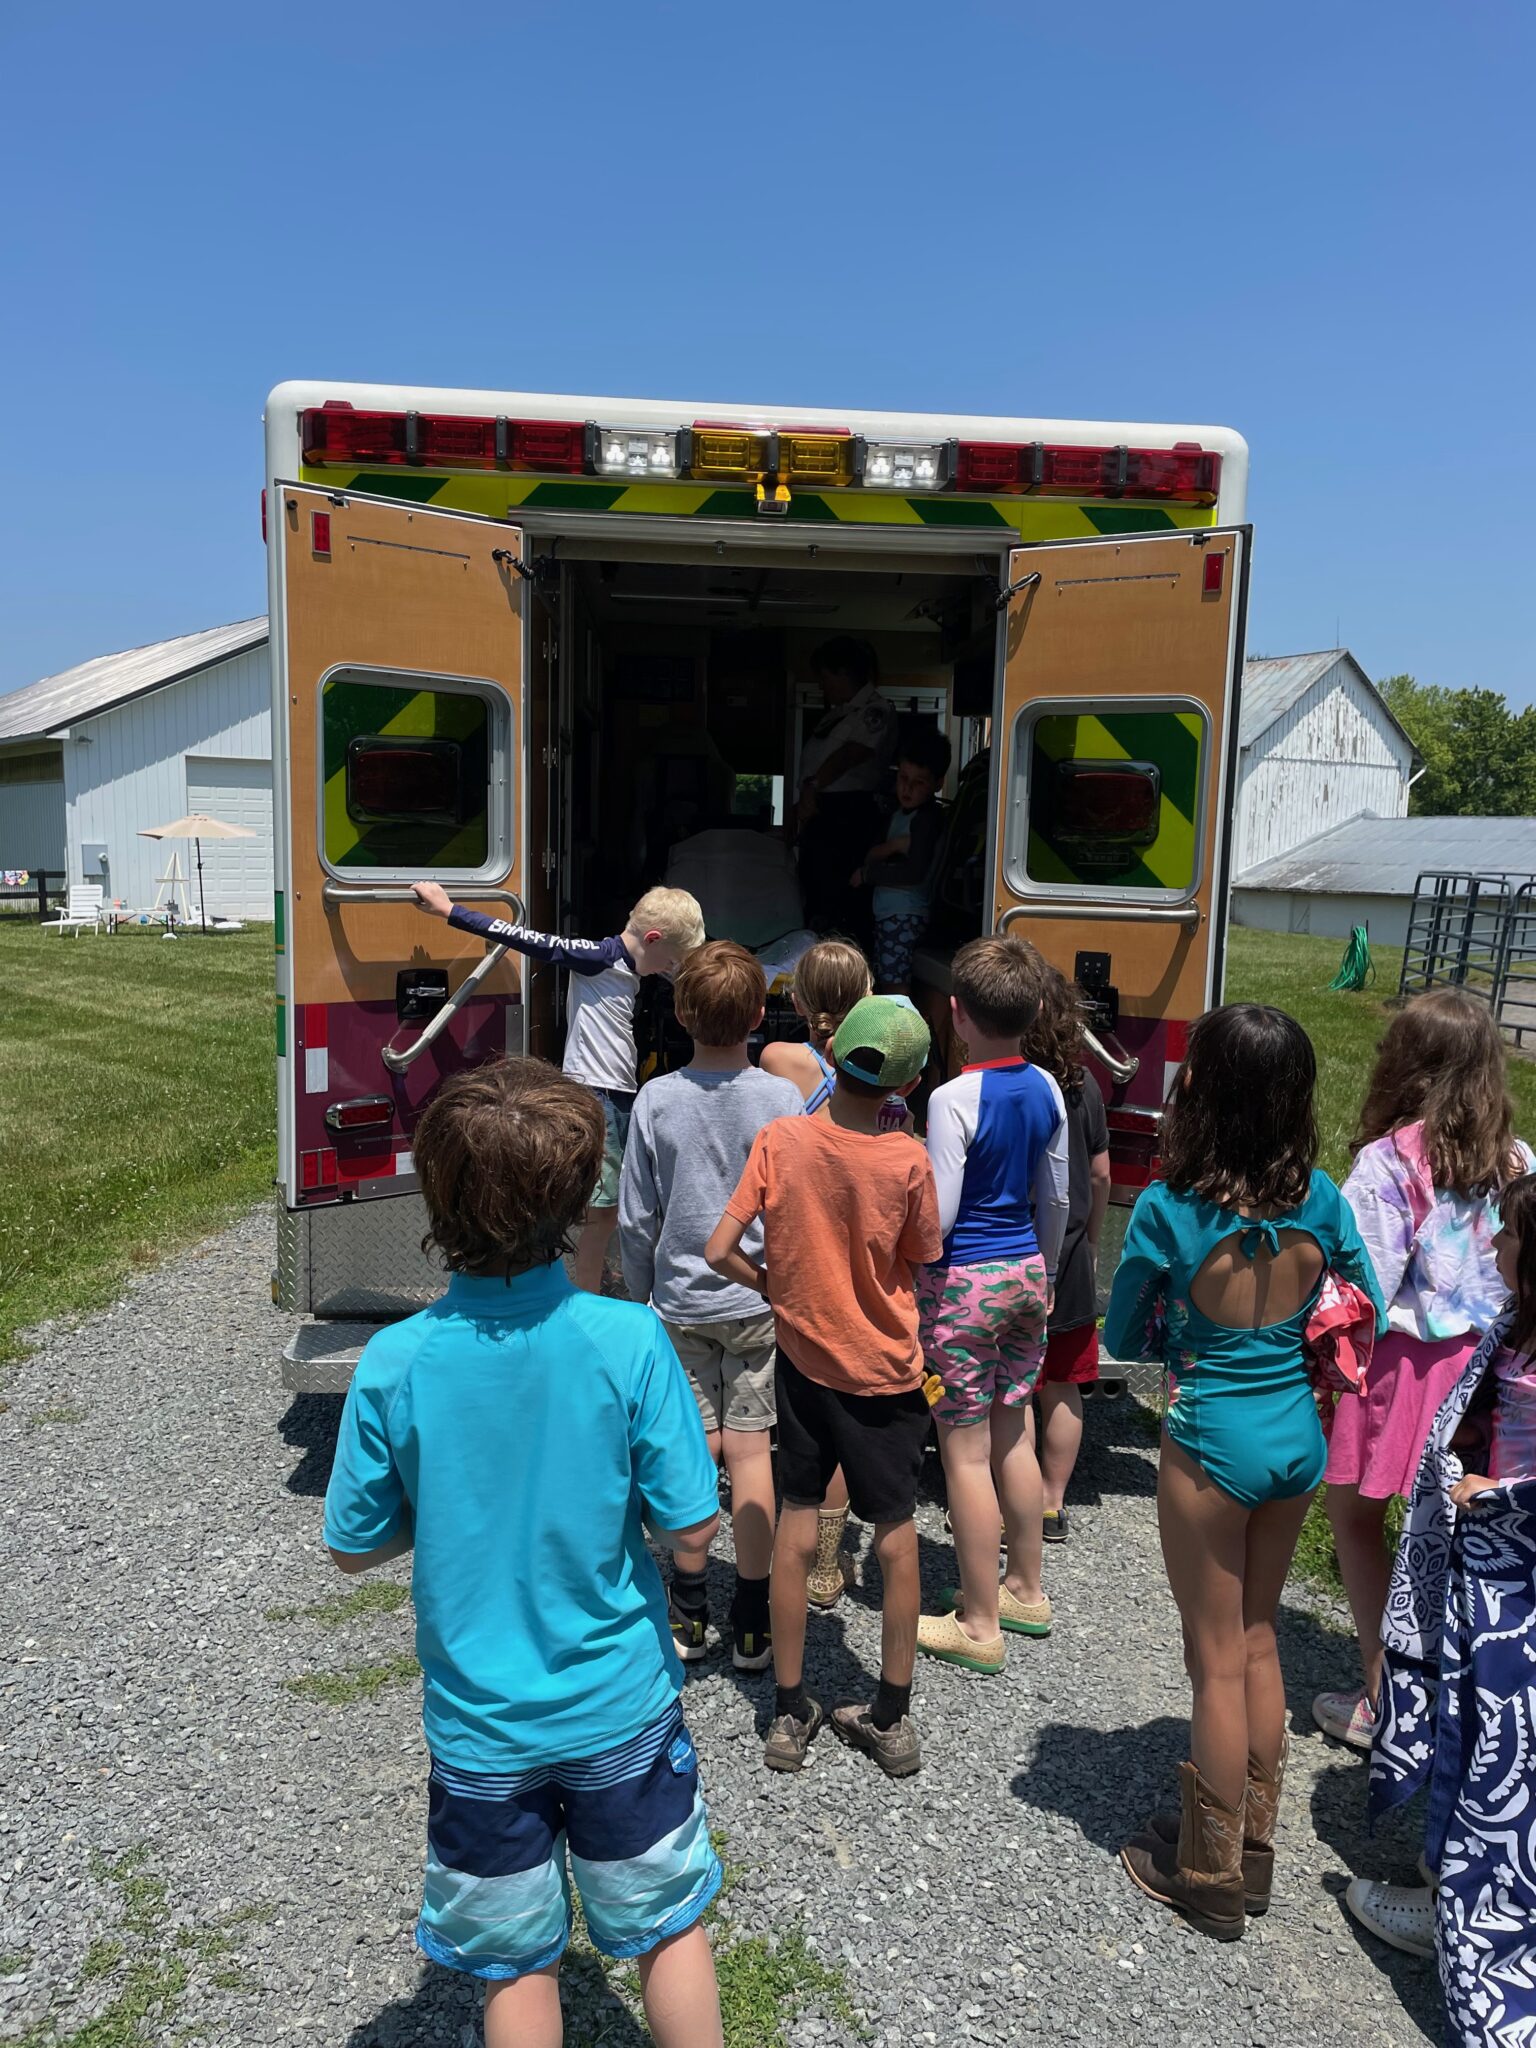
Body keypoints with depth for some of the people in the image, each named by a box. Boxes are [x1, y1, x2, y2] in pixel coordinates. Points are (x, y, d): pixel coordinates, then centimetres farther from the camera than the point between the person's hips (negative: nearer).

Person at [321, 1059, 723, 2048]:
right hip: (620, 1707, -1)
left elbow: (355, 1546, -6)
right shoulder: (629, 1340, -22)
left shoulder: (395, 1362, -18)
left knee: (516, 1966, 22)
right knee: (670, 1928, 23)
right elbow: (692, 1526, -15)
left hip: (478, 1725, 1)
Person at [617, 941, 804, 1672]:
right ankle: (753, 1625, 14)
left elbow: (636, 1218, -1)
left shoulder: (657, 1099, -7)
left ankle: (689, 1616, 20)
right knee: (751, 1450, 5)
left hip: (680, 1301, 1)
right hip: (758, 1300, -1)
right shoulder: (782, 1099, -9)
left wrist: (640, 1295, 12)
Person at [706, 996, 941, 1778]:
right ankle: (893, 1717, 23)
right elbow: (922, 1262, -4)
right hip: (885, 1369, -2)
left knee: (797, 1527, 13)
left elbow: (719, 1251, -13)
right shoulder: (908, 1161, -17)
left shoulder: (779, 1139, -14)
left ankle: (790, 1713, 22)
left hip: (803, 1355, 2)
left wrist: (776, 1288, 2)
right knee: (897, 1534, 13)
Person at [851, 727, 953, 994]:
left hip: (906, 914, -9)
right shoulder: (900, 811, 14)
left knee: (896, 985, -12)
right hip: (887, 910, 9)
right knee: (885, 982, 13)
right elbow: (871, 855, 9)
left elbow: (915, 872, -23)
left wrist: (867, 873, -12)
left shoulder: (928, 818, -13)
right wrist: (893, 846, -14)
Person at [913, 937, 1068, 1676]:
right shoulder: (1046, 1089, 1)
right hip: (1024, 1273, 7)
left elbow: (936, 1217, -19)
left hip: (962, 1282, -7)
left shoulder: (954, 1099, -20)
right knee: (1013, 1434, 20)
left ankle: (979, 1626, 15)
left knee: (966, 1451, 3)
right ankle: (1026, 1591, 33)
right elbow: (1055, 1198, 10)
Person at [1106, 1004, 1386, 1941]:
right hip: (1298, 1437, 5)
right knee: (1258, 1639, 22)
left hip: (1213, 1446, -5)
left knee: (1219, 1661, 10)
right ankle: (1255, 1847, 37)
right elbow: (1367, 1318, 4)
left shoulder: (1168, 1209, -21)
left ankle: (1211, 1878, 28)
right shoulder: (1322, 1200, -8)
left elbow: (1124, 1338, -8)